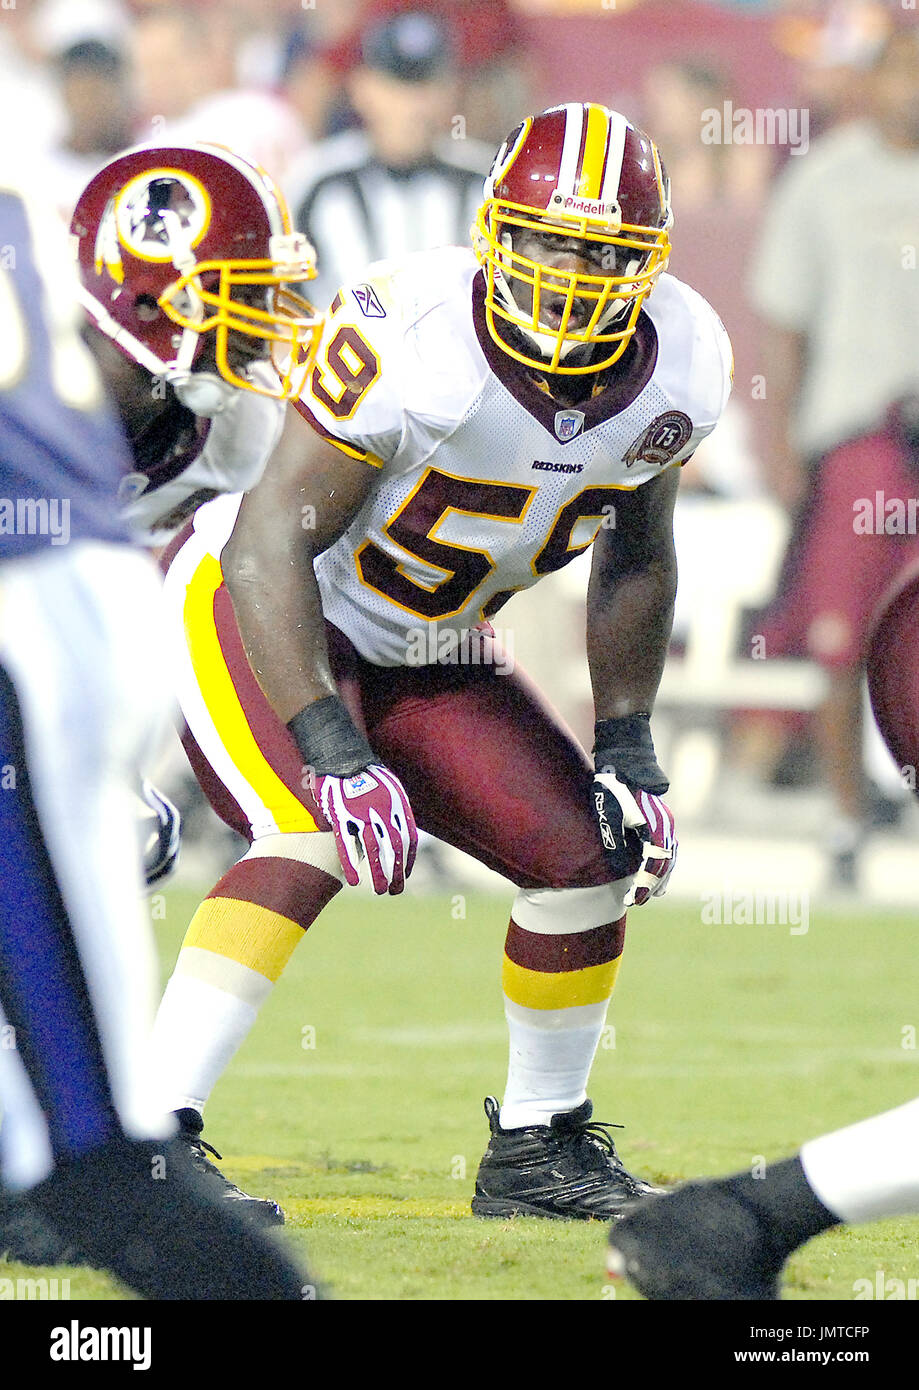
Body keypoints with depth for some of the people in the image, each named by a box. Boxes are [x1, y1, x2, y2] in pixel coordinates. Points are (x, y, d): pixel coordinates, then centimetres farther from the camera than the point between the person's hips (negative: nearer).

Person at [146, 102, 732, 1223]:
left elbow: (635, 557, 7)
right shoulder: (414, 339, -32)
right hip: (256, 610, -7)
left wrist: (628, 746, 4)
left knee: (596, 856, -2)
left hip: (428, 651, 7)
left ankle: (537, 1151, 17)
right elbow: (274, 541, -30)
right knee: (313, 843, -30)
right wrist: (332, 754, -36)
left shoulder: (681, 366, -11)